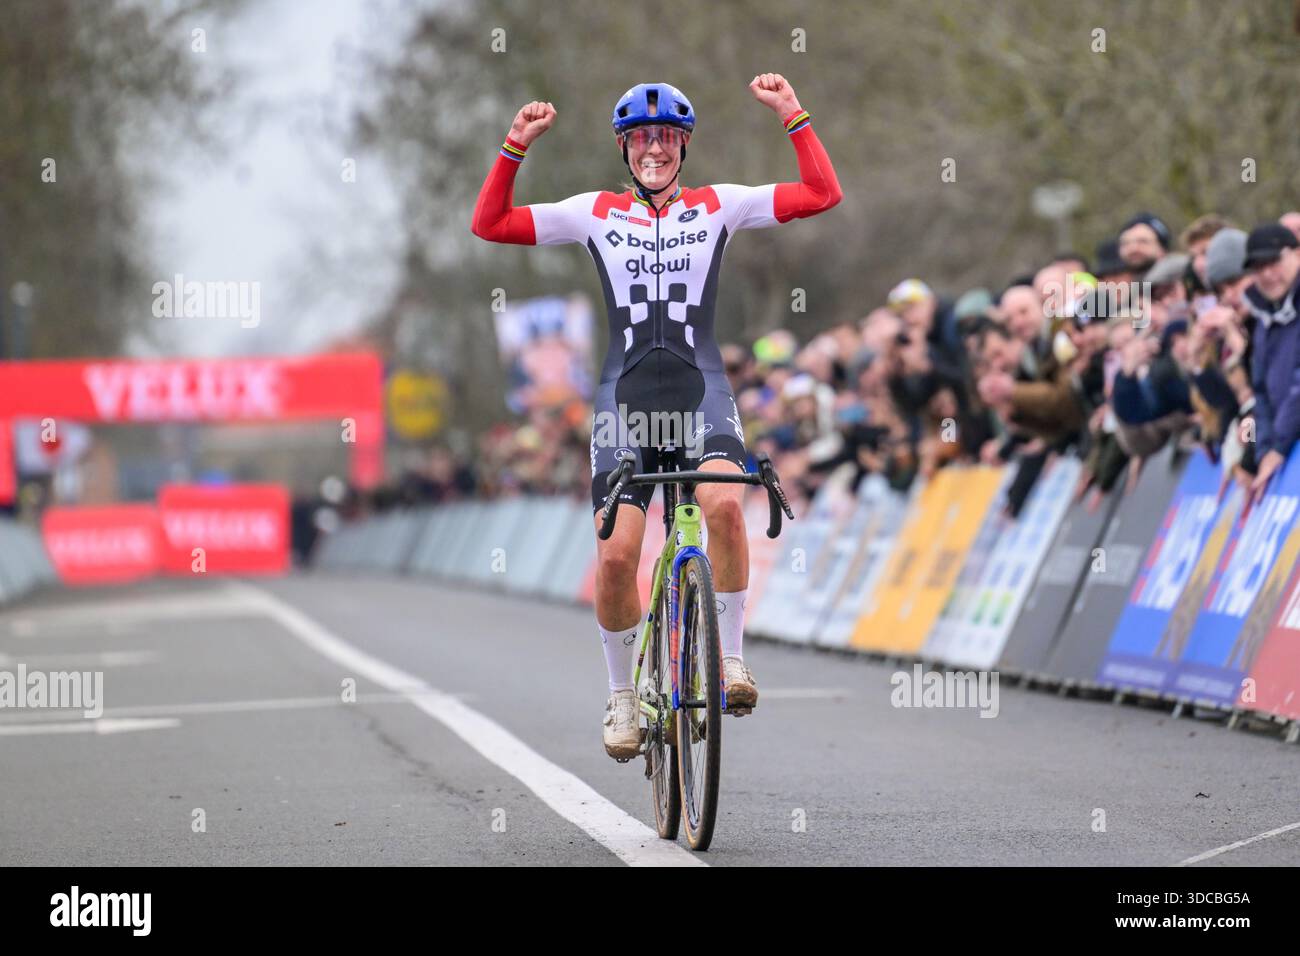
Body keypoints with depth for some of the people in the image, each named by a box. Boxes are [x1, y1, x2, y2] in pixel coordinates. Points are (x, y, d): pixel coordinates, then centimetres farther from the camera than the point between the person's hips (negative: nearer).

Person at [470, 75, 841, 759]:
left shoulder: (717, 206, 9)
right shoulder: (598, 213, 10)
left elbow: (823, 194, 2)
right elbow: (490, 223, 7)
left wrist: (792, 116, -6)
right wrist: (516, 147, -4)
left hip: (702, 388, -1)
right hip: (627, 390, 1)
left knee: (723, 503, -30)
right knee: (615, 553, -11)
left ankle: (731, 658, -14)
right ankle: (623, 696, 11)